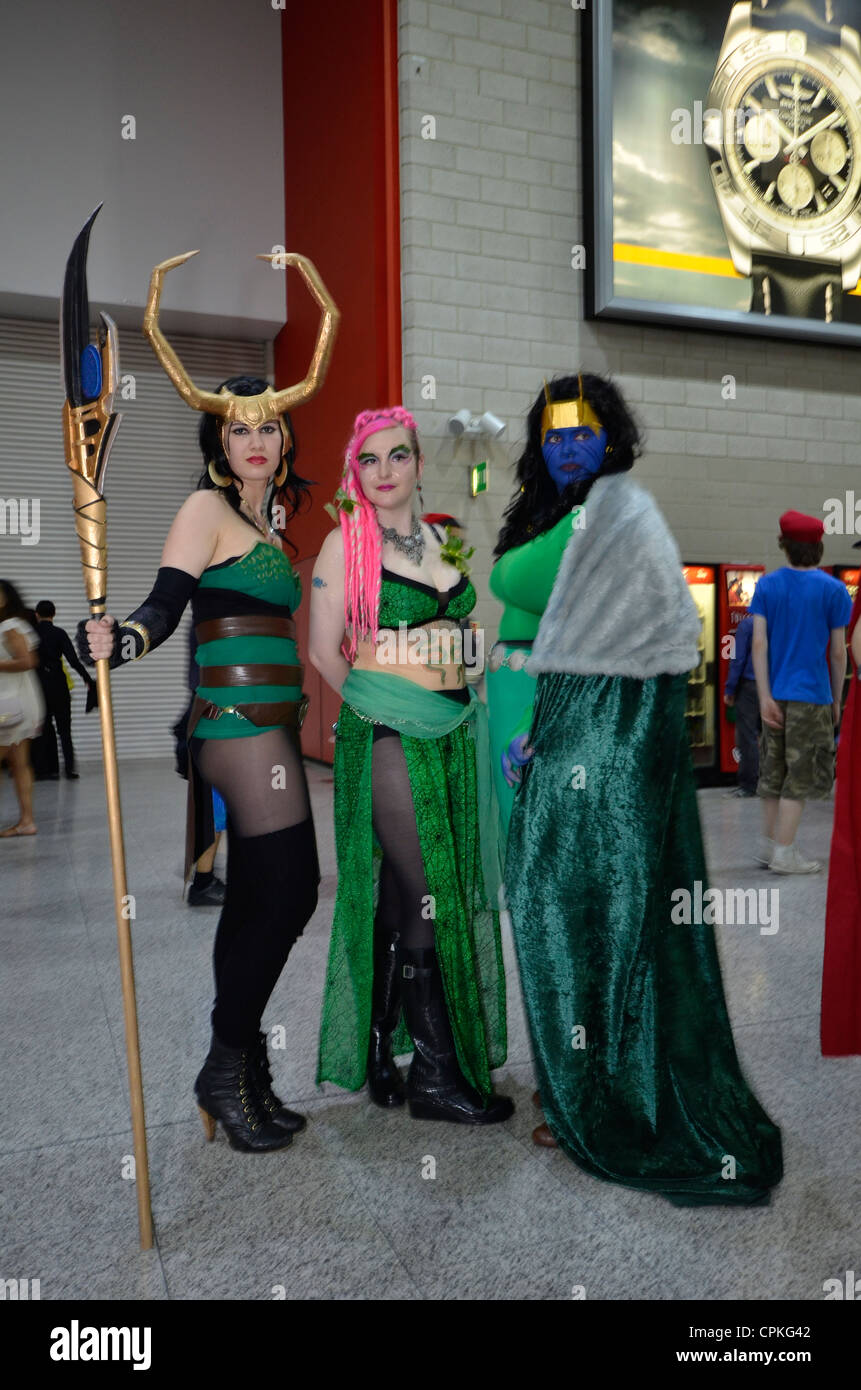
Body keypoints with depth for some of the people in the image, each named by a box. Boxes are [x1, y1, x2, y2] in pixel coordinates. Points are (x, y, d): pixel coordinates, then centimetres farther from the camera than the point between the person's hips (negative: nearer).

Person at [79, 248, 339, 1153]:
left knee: (258, 897, 10)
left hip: (269, 723, 9)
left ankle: (239, 1068, 21)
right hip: (239, 722, -9)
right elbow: (164, 606, -17)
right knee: (288, 886, -10)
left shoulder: (271, 517, 18)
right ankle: (227, 1068, 6)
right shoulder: (208, 507, -5)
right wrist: (120, 641, -34)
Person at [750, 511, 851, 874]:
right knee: (801, 776, 2)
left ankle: (769, 845, 23)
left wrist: (765, 697, -5)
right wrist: (837, 700, 7)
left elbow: (759, 643, -4)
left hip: (775, 694, 4)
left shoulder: (767, 585, 3)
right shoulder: (833, 590, -5)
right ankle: (783, 854, 3)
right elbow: (837, 651, -3)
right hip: (810, 695, -4)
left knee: (773, 772, 14)